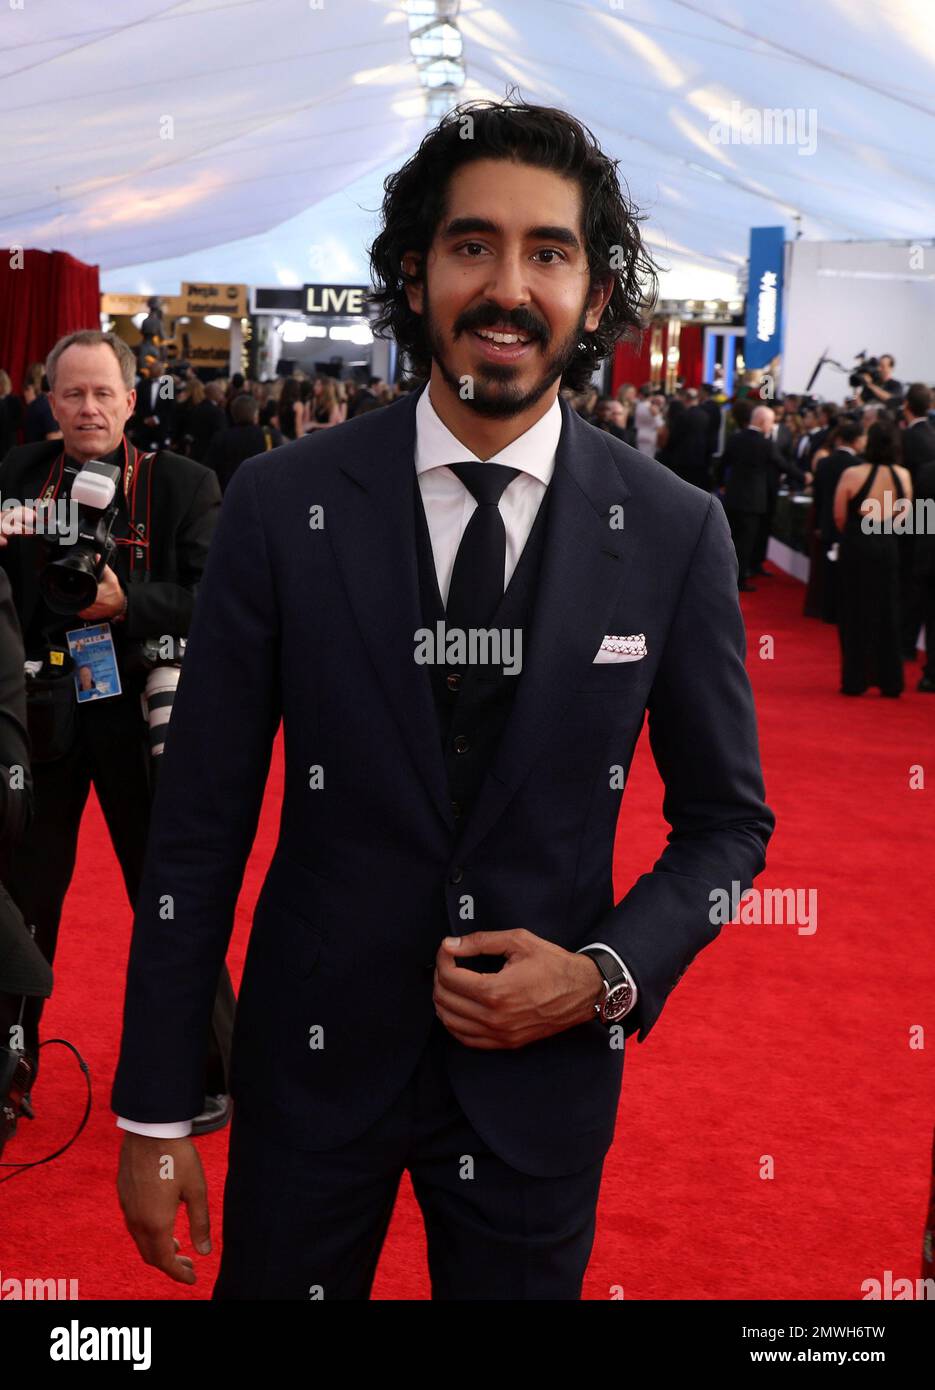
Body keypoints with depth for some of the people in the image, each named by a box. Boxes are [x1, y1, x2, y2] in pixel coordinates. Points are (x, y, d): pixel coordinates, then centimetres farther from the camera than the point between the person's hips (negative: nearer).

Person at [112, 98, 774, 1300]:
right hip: (314, 1053, 0)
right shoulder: (282, 504, -10)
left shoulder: (675, 532, -8)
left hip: (542, 1071, 1)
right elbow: (200, 818, -6)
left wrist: (607, 974, -13)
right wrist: (153, 1115, -4)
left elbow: (728, 819, 4)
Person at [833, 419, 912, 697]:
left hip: (856, 549, -3)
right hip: (888, 549, 3)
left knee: (856, 613, 8)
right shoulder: (903, 476, -3)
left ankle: (855, 681, 12)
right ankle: (890, 681, 16)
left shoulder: (852, 475, -14)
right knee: (887, 614, 13)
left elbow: (839, 517, -8)